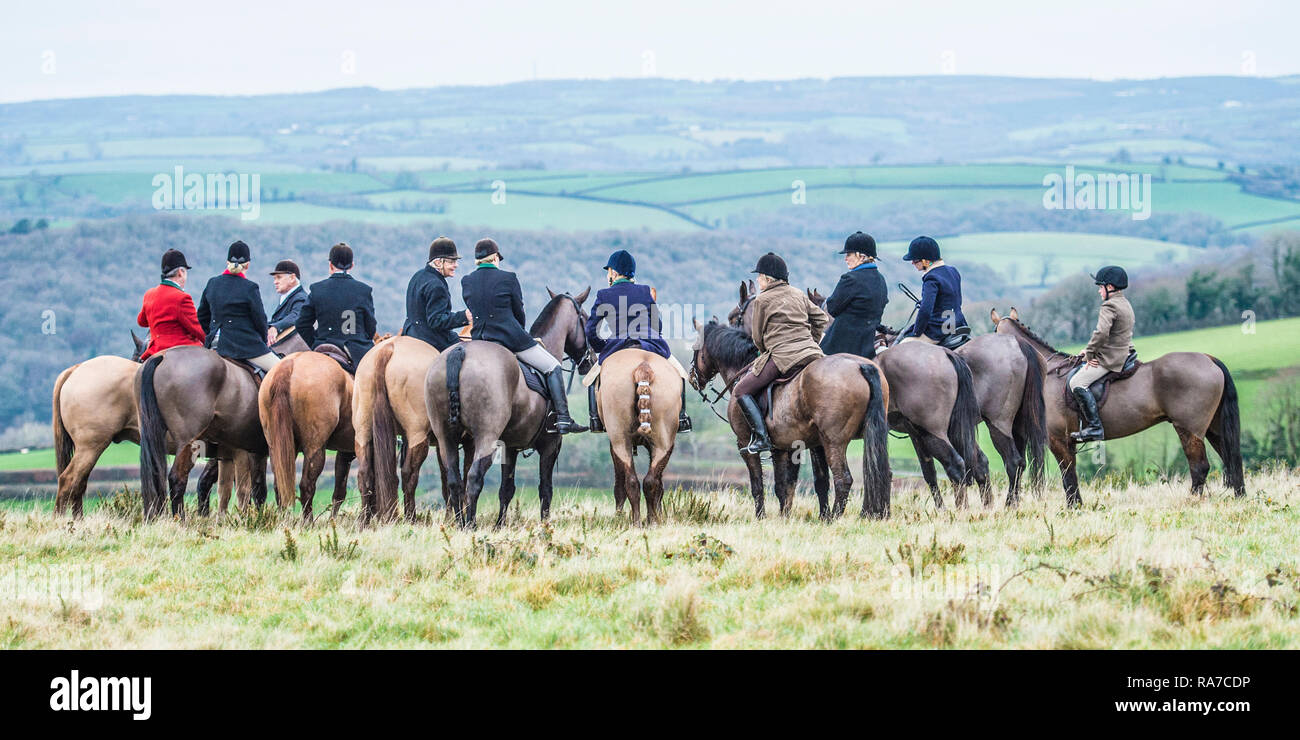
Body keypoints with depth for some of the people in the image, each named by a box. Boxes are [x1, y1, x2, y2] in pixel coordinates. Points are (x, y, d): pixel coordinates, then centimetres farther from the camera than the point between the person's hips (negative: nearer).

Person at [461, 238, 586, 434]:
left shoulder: (466, 282, 4)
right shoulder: (508, 278, -7)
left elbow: (472, 313, 12)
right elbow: (519, 312, 1)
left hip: (480, 341, 4)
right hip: (511, 337, -4)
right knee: (553, 368, 9)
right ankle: (563, 419, -1)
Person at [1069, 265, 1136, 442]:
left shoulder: (1109, 306, -17)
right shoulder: (1125, 304, 16)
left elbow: (1101, 333, -29)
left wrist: (1089, 354, -16)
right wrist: (1091, 350, 20)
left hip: (1109, 359, -11)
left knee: (1077, 383, -17)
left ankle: (1095, 427, -23)